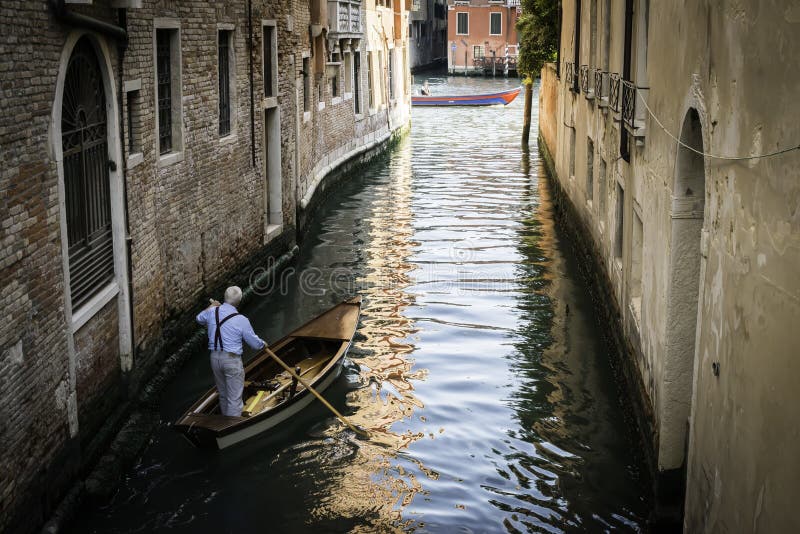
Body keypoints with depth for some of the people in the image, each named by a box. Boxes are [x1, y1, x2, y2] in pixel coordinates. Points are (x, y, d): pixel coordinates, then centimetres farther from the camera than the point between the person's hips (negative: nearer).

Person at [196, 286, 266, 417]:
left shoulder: (212, 312, -1)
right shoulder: (241, 320, -13)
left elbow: (200, 318, 24)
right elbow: (255, 343, -4)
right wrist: (263, 344, 18)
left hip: (215, 358, 6)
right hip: (232, 360, -6)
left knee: (223, 395, 21)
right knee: (234, 399, -1)